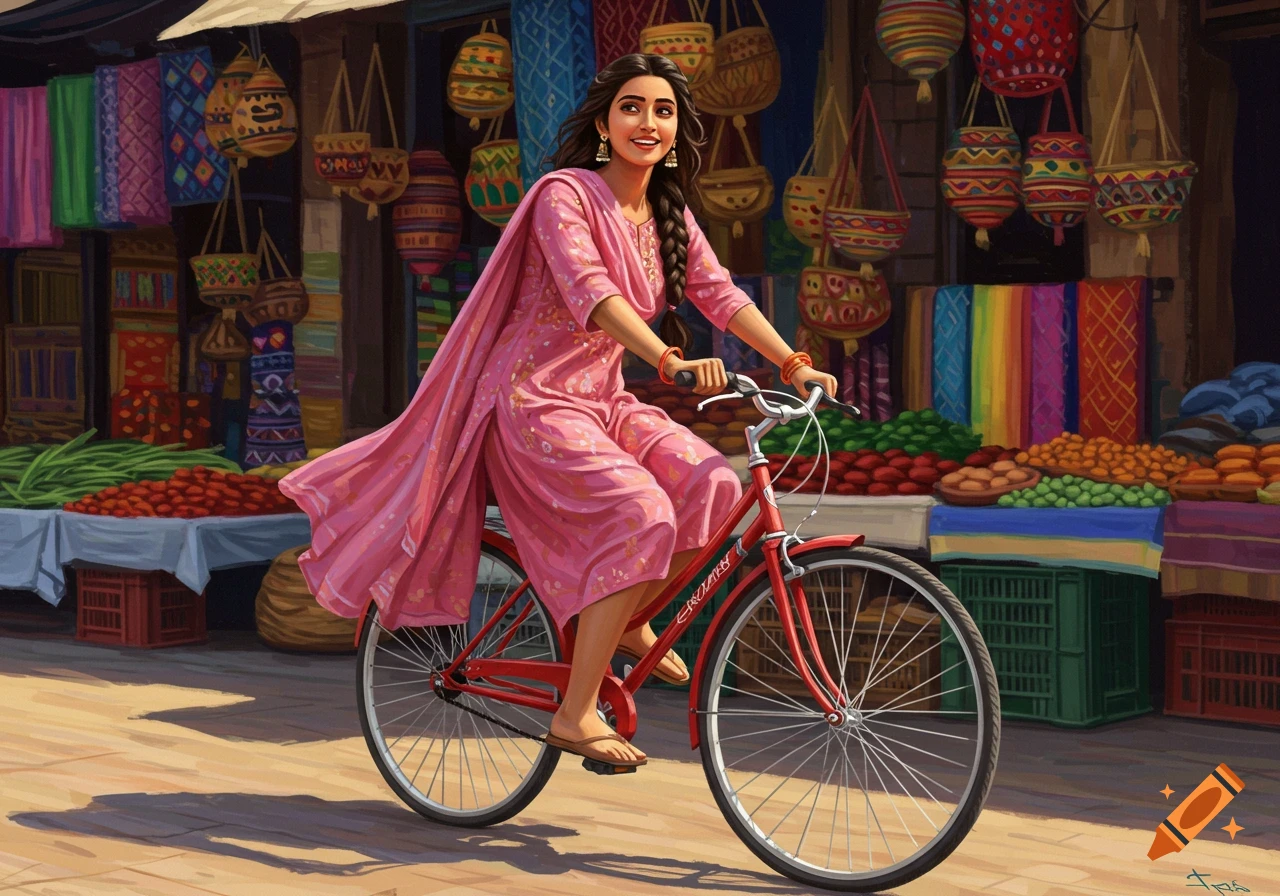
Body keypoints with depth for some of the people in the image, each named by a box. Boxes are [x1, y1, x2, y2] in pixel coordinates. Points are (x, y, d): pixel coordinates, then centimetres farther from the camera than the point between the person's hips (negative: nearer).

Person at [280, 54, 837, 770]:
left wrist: (794, 363, -13)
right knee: (641, 517, -28)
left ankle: (627, 620, 7)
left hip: (603, 401, 7)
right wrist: (672, 360, -43)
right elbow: (591, 293, -29)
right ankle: (576, 715, -20)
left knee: (714, 487, -18)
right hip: (536, 399, -7)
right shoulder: (565, 194, -13)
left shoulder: (670, 218, 10)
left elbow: (721, 294, 1)